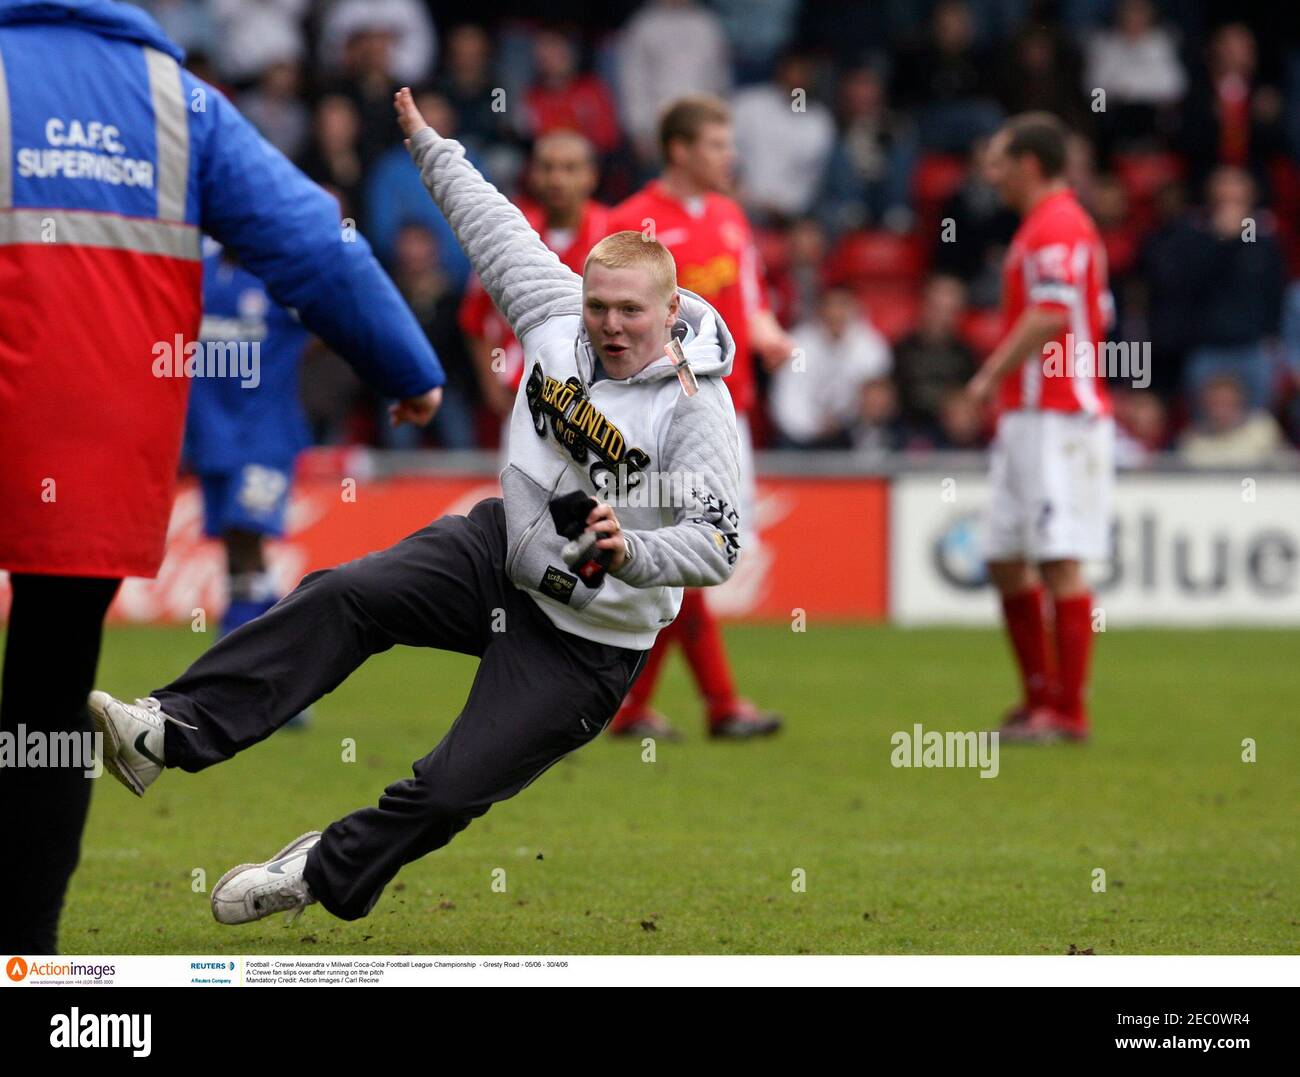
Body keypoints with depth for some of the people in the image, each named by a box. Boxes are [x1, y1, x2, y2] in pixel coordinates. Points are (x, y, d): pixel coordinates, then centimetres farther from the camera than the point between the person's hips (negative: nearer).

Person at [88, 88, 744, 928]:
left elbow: (718, 546, -27)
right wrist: (433, 148, 19)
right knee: (344, 597, -15)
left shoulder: (698, 409, -22)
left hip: (588, 635, -6)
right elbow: (497, 227, 10)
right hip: (501, 550, 6)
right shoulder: (559, 315, -6)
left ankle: (330, 874, 19)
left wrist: (632, 555, -44)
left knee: (453, 788, -7)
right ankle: (171, 734, -19)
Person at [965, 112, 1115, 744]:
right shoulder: (1043, 226, 20)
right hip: (1025, 420, 11)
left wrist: (990, 376, -15)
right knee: (1005, 562, 12)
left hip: (1057, 420, -11)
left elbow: (1050, 318, -23)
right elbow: (1097, 316, 23)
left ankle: (1068, 711, -7)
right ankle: (1039, 696, 18)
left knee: (1060, 562, -9)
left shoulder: (1057, 227, -12)